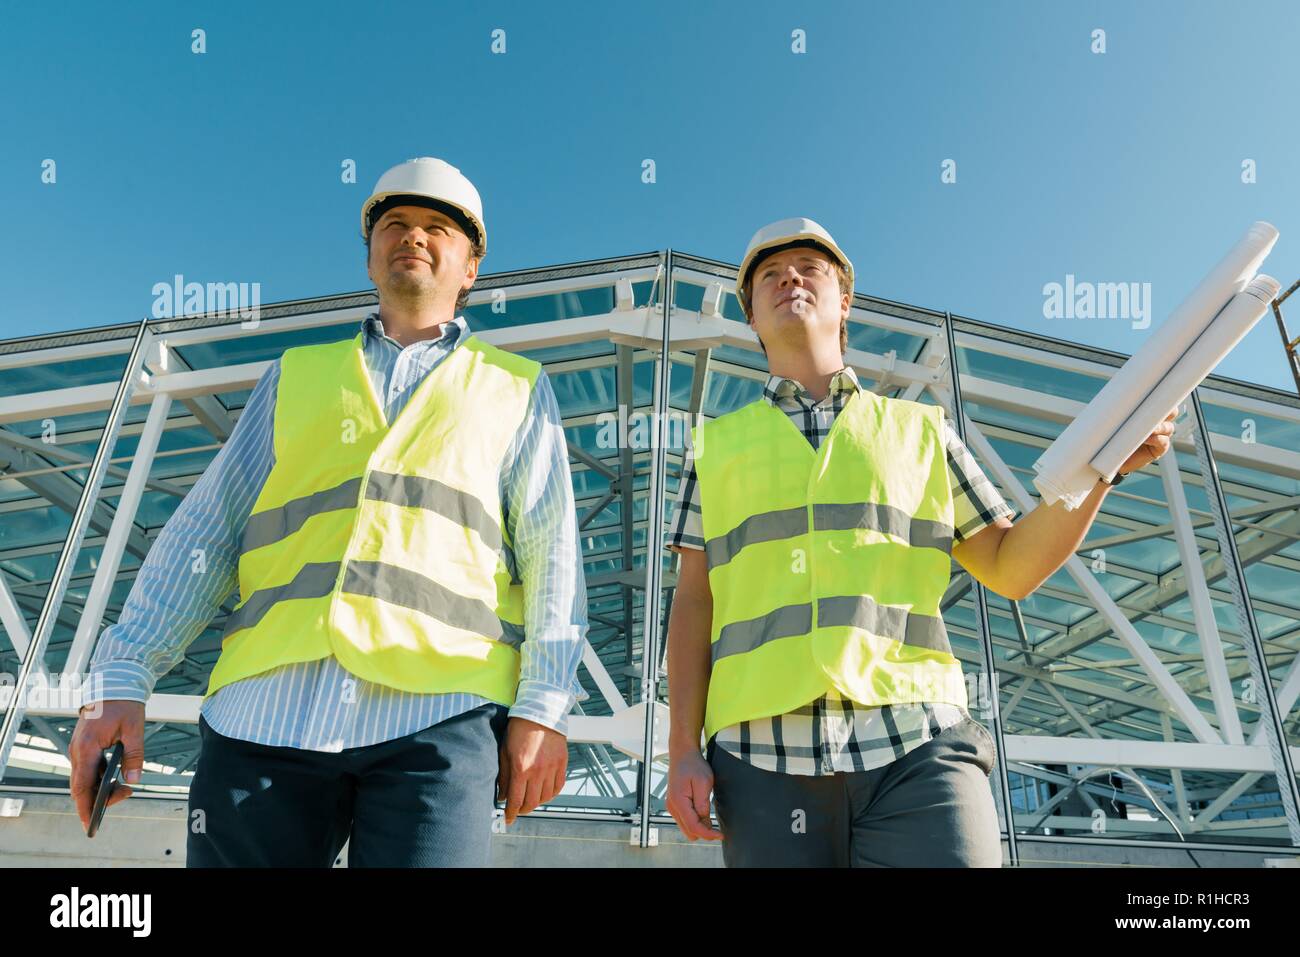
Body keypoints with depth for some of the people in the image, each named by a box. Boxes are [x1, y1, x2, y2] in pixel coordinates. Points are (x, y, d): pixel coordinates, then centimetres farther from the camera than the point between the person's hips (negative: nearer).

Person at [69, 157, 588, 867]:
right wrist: (122, 677, 5)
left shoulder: (515, 389, 17)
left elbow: (551, 552, 7)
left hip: (437, 711, -1)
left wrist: (543, 706, -4)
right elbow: (206, 529, 15)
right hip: (266, 709, 2)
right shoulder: (297, 375, 22)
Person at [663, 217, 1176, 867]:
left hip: (916, 744, 0)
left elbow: (1011, 568, 16)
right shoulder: (715, 444, 17)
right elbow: (694, 602, 11)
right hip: (766, 750, 0)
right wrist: (683, 749, 1)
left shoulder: (919, 428, 19)